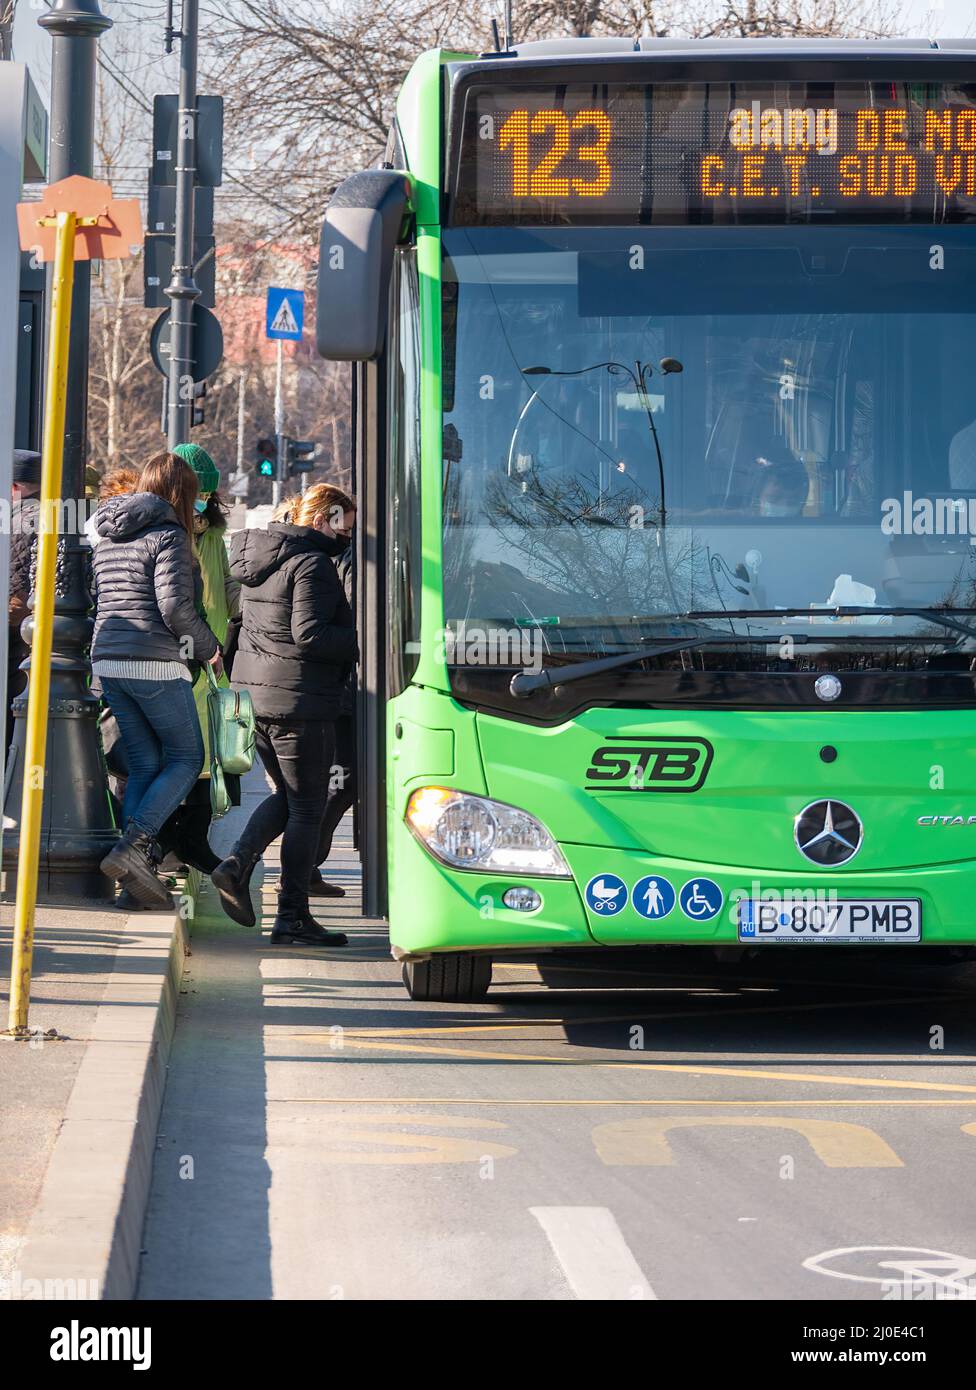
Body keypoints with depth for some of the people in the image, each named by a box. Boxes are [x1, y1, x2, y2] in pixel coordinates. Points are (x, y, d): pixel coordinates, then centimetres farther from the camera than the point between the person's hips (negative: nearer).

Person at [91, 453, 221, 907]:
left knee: (144, 764, 11)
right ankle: (132, 846, -12)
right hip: (156, 665, -7)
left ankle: (139, 864, 1)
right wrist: (209, 648, -2)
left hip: (108, 661, 7)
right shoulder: (168, 535, -9)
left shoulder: (107, 536, 16)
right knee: (186, 757, 4)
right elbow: (175, 606, -17)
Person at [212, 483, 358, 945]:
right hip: (299, 699, -8)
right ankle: (292, 917, 1)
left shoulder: (261, 559, 14)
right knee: (307, 808, 0)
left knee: (287, 794, 21)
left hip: (254, 694, 8)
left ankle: (237, 864, 1)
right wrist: (362, 642, -13)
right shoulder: (312, 564, -14)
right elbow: (308, 633, -22)